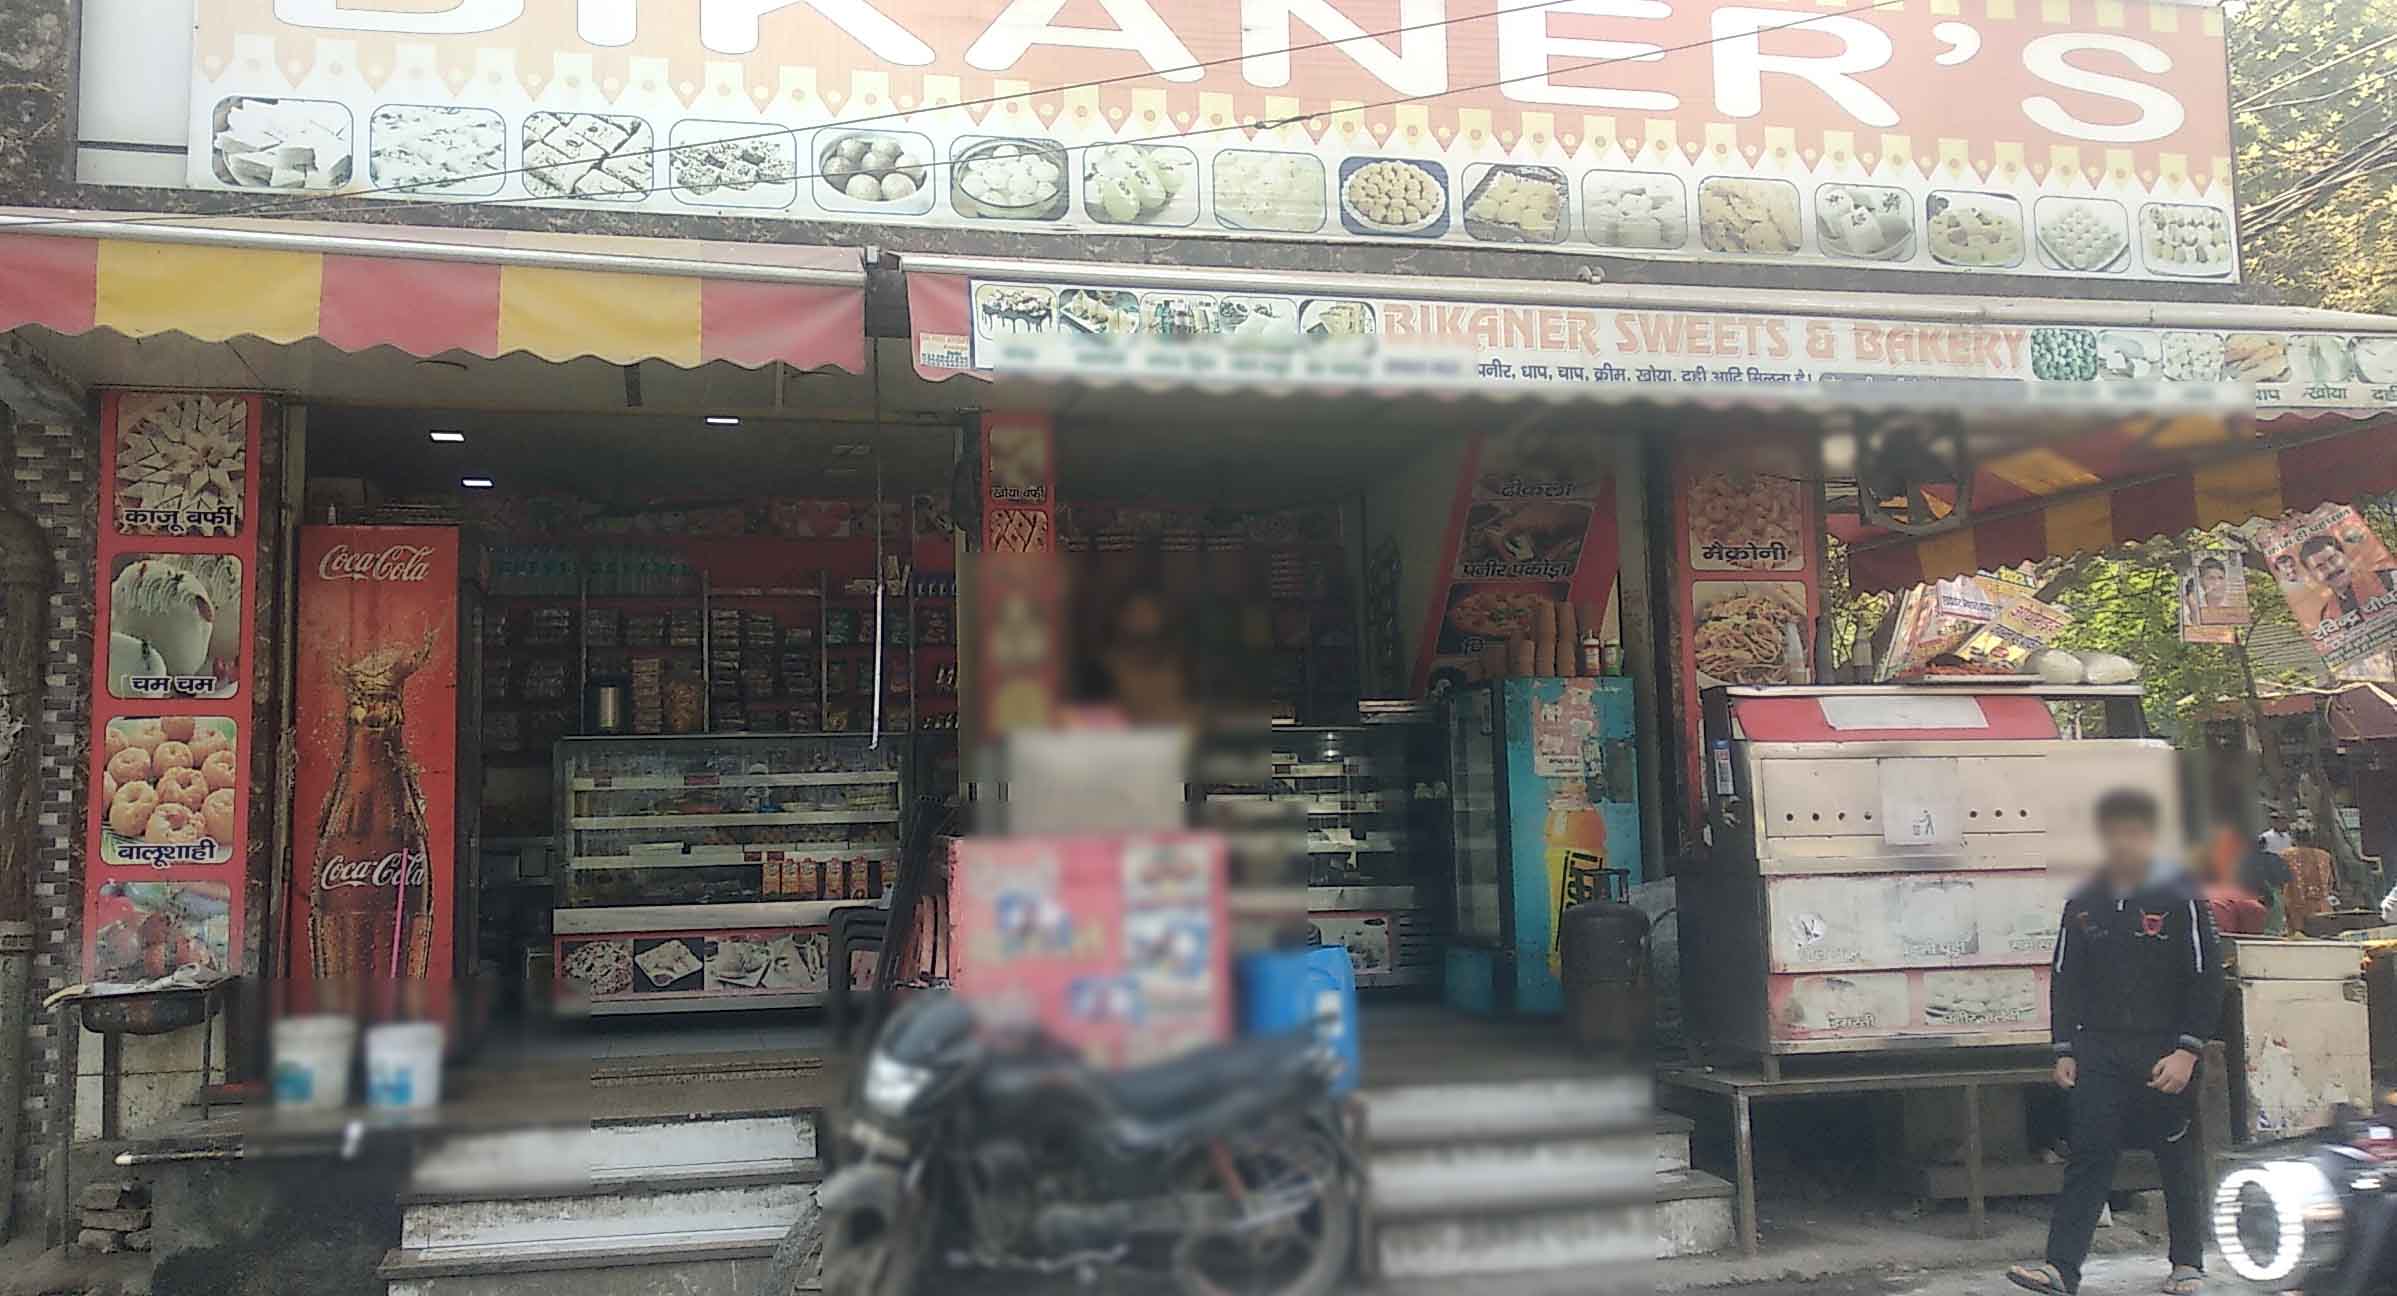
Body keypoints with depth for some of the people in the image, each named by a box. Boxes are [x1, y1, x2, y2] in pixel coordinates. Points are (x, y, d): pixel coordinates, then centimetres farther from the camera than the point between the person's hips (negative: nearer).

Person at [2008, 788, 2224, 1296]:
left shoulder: (2180, 898, -4)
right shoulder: (2082, 905, 7)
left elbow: (2206, 980, -6)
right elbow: (2066, 982, 12)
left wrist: (2187, 1051, -12)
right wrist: (2065, 1051, 7)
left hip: (2166, 1051, -2)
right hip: (2099, 1051, 3)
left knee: (2179, 1158, 9)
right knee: (2088, 1154, -3)